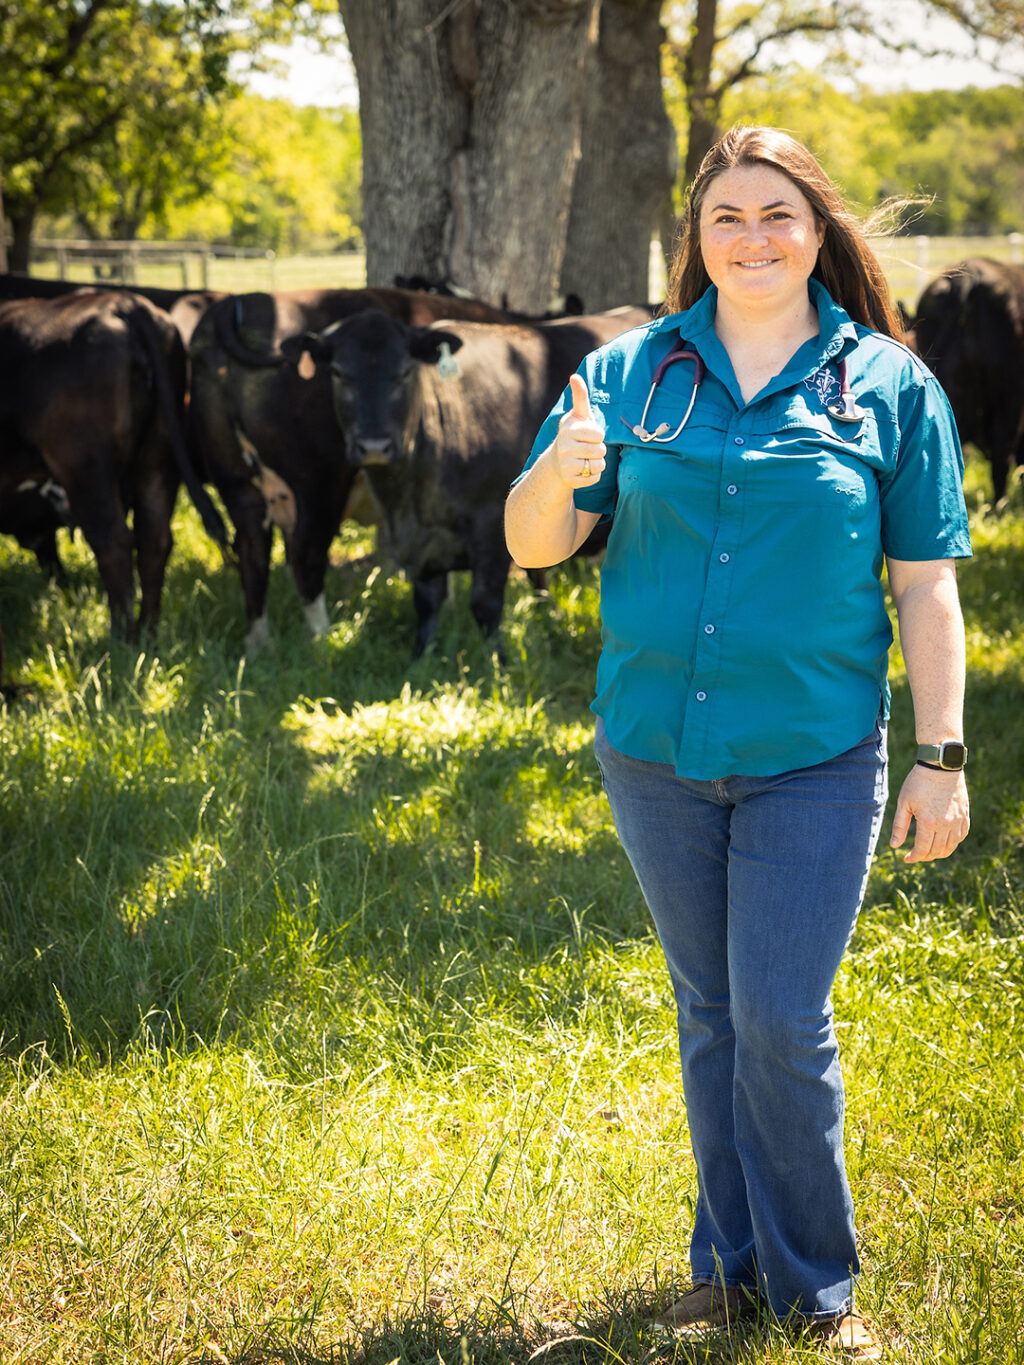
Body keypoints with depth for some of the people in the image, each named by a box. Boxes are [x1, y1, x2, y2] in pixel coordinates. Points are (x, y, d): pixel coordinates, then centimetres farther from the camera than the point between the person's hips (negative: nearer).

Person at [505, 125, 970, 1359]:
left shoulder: (889, 387, 0)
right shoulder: (630, 373, 4)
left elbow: (927, 588, 0)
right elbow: (532, 544, 2)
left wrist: (941, 757, -3)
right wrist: (560, 470, -20)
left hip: (813, 760, -2)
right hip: (655, 753, 3)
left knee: (783, 1022, -4)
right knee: (712, 1016, 13)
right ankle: (729, 1264, 27)